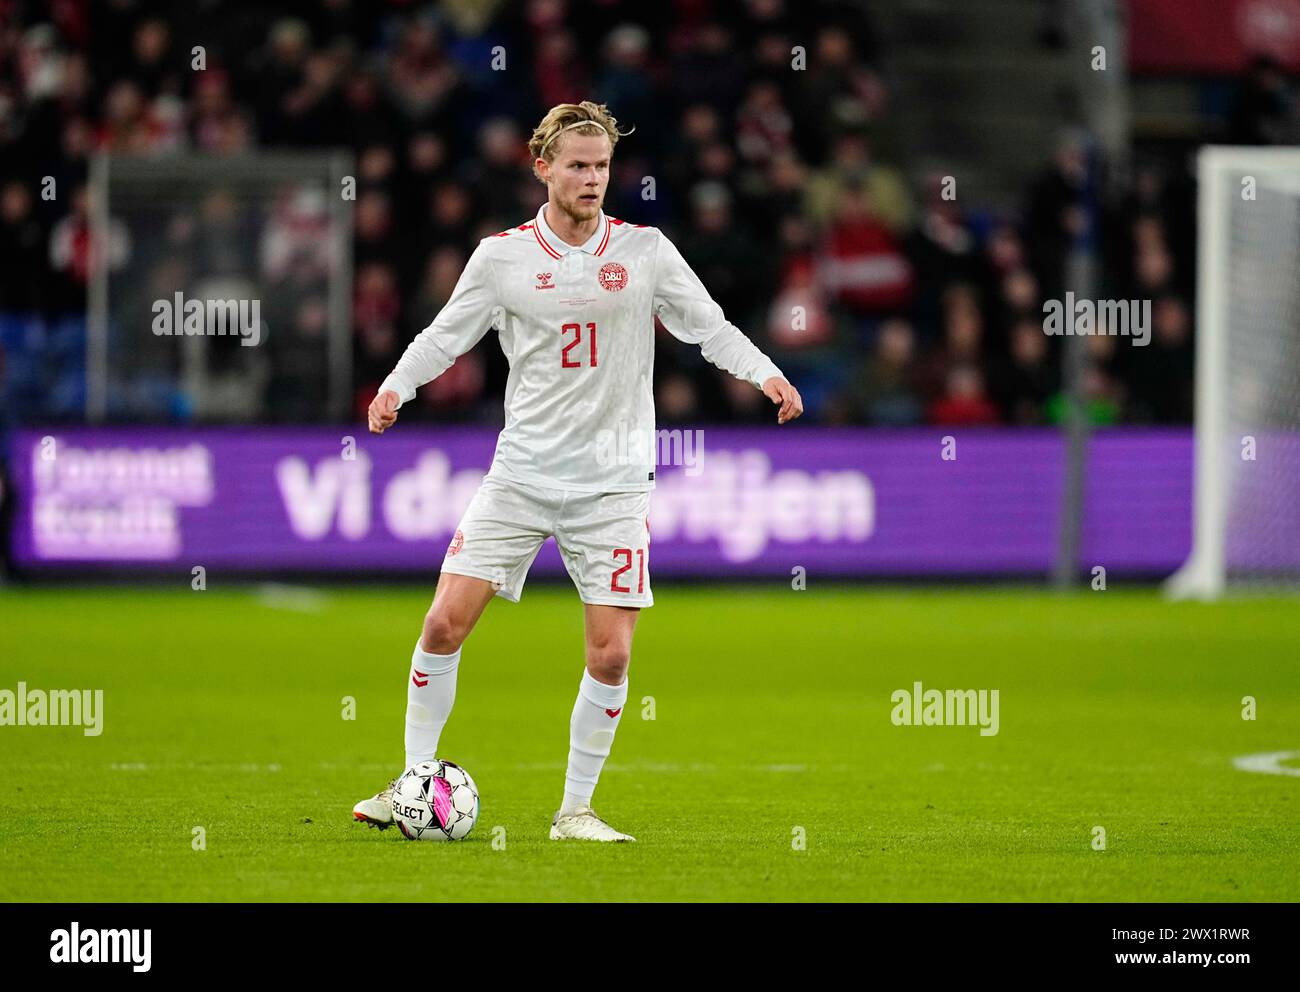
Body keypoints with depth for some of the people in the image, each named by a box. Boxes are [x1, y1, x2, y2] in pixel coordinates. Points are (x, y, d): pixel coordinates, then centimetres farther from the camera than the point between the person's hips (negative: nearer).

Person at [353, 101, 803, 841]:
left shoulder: (644, 251, 1)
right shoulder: (503, 256, 1)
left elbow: (710, 327, 6)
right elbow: (446, 334, 9)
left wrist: (766, 373, -10)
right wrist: (396, 387, -7)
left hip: (613, 482, 0)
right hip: (521, 473, 0)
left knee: (611, 653, -7)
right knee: (447, 621, -8)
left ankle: (576, 809, 8)